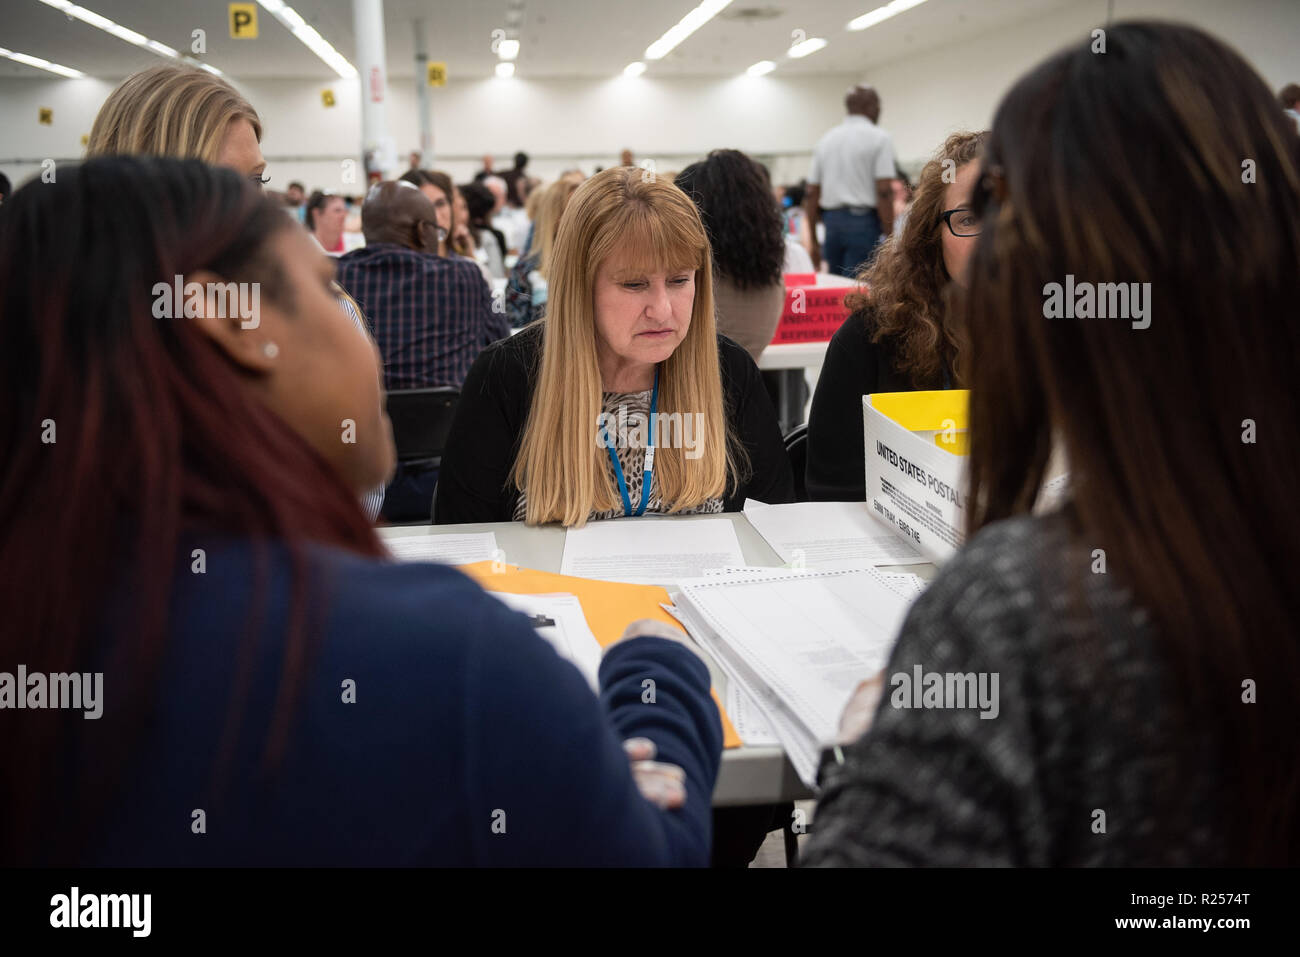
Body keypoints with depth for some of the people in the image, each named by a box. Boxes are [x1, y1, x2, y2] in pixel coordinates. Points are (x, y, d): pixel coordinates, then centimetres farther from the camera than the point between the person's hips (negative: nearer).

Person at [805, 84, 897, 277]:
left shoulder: (825, 140, 13)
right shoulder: (879, 138, -4)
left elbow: (811, 195, 11)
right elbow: (884, 192, -12)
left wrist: (814, 241, 16)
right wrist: (890, 240, -9)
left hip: (831, 221, 6)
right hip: (864, 220, -6)